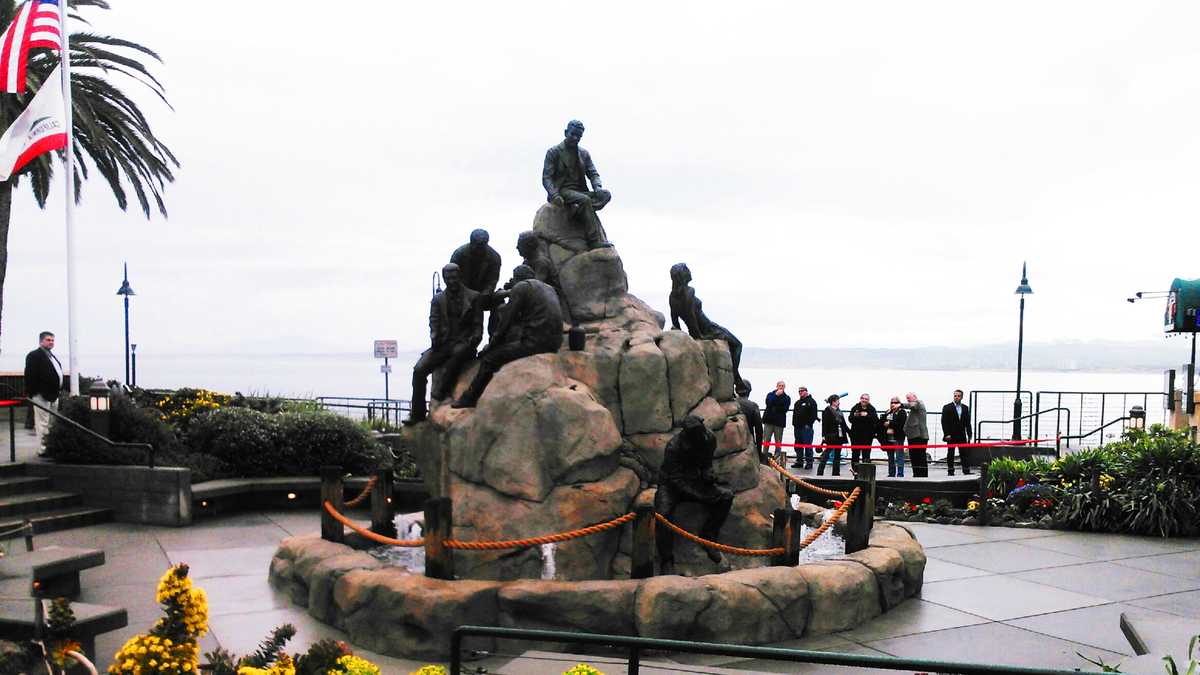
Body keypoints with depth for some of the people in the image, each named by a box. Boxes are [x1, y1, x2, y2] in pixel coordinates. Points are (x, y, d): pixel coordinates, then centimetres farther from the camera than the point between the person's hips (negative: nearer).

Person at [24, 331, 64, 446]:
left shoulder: (52, 356, 19)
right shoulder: (34, 356, -9)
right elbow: (30, 376, -15)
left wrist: (58, 391, 17)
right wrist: (31, 394, -20)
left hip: (53, 395, 9)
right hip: (42, 395, -9)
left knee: (51, 423, 14)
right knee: (43, 423, -6)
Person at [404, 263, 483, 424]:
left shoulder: (473, 297, 6)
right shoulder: (438, 299, 14)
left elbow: (478, 325, 4)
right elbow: (434, 323, 7)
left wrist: (474, 340, -16)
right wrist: (434, 338, -15)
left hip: (463, 343, -3)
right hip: (443, 343, 3)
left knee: (459, 352, -40)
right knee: (419, 369, -17)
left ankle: (441, 391, -27)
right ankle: (417, 414, -10)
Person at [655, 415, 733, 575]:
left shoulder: (709, 439, -10)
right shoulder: (673, 447, -26)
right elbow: (677, 480, -24)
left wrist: (708, 474, -16)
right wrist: (701, 495, -31)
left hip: (695, 482, 5)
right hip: (671, 485, -5)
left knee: (727, 496, -15)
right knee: (663, 514, -32)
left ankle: (708, 539, -5)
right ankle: (666, 562, -19)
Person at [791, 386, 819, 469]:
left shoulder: (811, 402, -3)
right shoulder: (798, 402, 21)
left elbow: (814, 415, -11)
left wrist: (808, 424, -16)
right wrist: (794, 424, 14)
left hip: (806, 427, -8)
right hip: (797, 427, 8)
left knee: (808, 445, -7)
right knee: (798, 446, 10)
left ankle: (809, 462, -4)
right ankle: (799, 462, 17)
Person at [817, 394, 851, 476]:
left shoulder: (839, 412, 15)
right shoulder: (827, 411, -7)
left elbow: (843, 424, 19)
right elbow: (824, 424, -12)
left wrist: (849, 432, 16)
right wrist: (823, 435, -18)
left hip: (839, 436, 7)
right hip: (831, 436, -7)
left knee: (837, 455, 9)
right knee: (826, 453, -7)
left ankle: (836, 472, 15)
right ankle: (820, 472, -4)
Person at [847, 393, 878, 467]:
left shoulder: (872, 409, 1)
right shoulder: (855, 408, 4)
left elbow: (875, 420, -12)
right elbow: (851, 419, -4)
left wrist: (867, 415, -22)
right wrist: (855, 416, -23)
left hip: (867, 436, -1)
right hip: (856, 435, 1)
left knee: (866, 454, 4)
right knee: (855, 453, 5)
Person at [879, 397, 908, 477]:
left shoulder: (902, 412, -3)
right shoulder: (887, 412, 18)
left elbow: (900, 423, -17)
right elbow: (881, 422, 13)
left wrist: (889, 424, -11)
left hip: (898, 438, -7)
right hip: (888, 438, 7)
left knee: (899, 456, -8)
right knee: (890, 457, 12)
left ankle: (900, 474, -6)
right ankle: (891, 473, 19)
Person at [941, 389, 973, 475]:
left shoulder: (965, 408, 10)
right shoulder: (947, 407, -2)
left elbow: (967, 422, 12)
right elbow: (944, 422, -6)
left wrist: (969, 434, 7)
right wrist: (946, 434, -13)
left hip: (962, 435, 3)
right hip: (951, 436, -3)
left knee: (964, 453, 3)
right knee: (950, 454, 2)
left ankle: (966, 471, 5)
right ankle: (950, 471, 6)